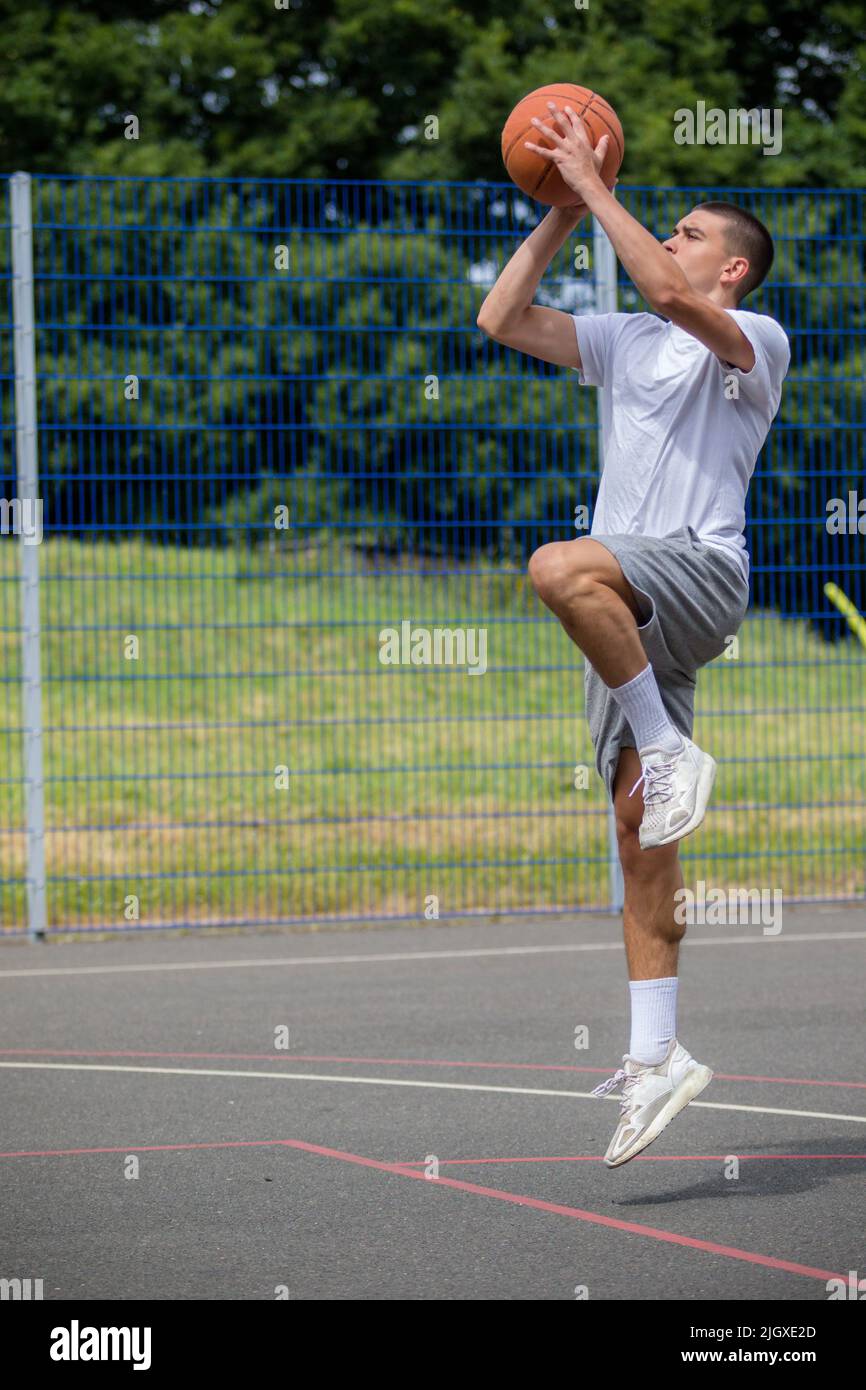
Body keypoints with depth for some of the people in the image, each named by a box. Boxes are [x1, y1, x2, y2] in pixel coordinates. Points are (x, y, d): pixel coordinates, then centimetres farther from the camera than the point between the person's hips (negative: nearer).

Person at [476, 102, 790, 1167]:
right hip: (632, 605, 7)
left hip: (700, 569, -7)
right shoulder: (624, 342, 23)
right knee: (637, 820, 1)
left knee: (560, 567, -36)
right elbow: (502, 321, 17)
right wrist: (560, 216, 11)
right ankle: (656, 1056, 2)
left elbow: (667, 291, -19)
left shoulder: (753, 342, 1)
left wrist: (595, 185, -13)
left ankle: (669, 748, -20)